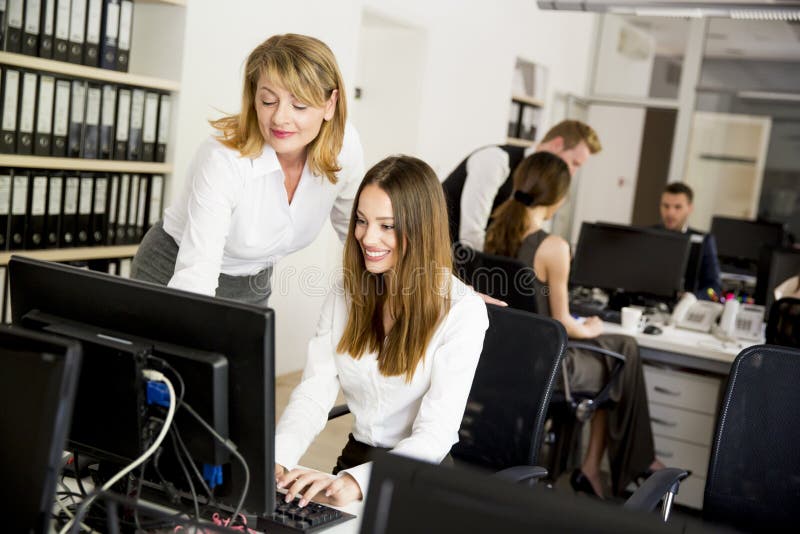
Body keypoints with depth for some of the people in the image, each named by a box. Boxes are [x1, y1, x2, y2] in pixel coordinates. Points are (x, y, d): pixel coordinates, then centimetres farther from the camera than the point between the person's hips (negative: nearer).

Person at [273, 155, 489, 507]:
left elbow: (436, 434, -20)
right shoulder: (344, 299, 5)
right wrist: (276, 460, -22)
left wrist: (356, 482, -35)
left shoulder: (461, 310, -13)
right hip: (355, 459, 5)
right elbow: (313, 393, -2)